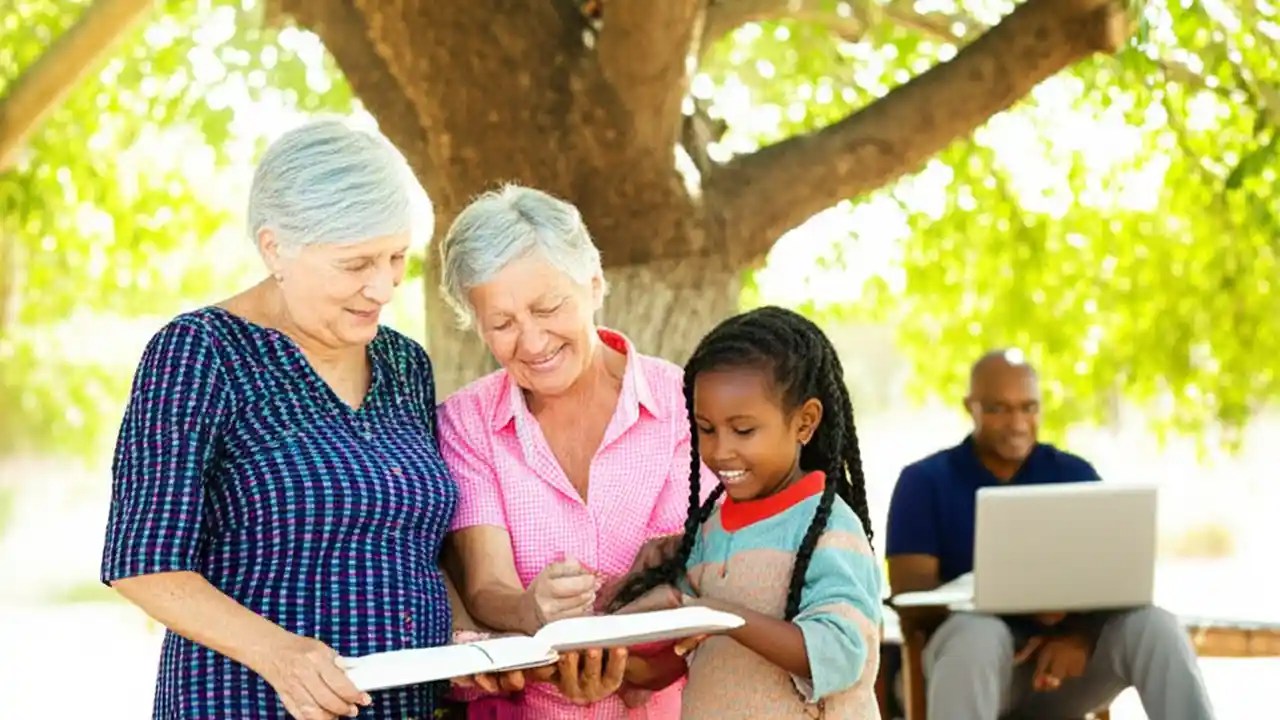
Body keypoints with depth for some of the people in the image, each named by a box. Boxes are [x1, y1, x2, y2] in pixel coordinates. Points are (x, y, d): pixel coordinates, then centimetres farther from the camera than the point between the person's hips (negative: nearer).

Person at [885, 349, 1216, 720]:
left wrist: (1081, 635, -22)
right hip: (977, 646, -3)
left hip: (1065, 650, 3)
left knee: (1155, 626, -25)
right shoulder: (925, 480, 4)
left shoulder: (1074, 474, 12)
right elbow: (910, 586, -8)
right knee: (976, 634, -38)